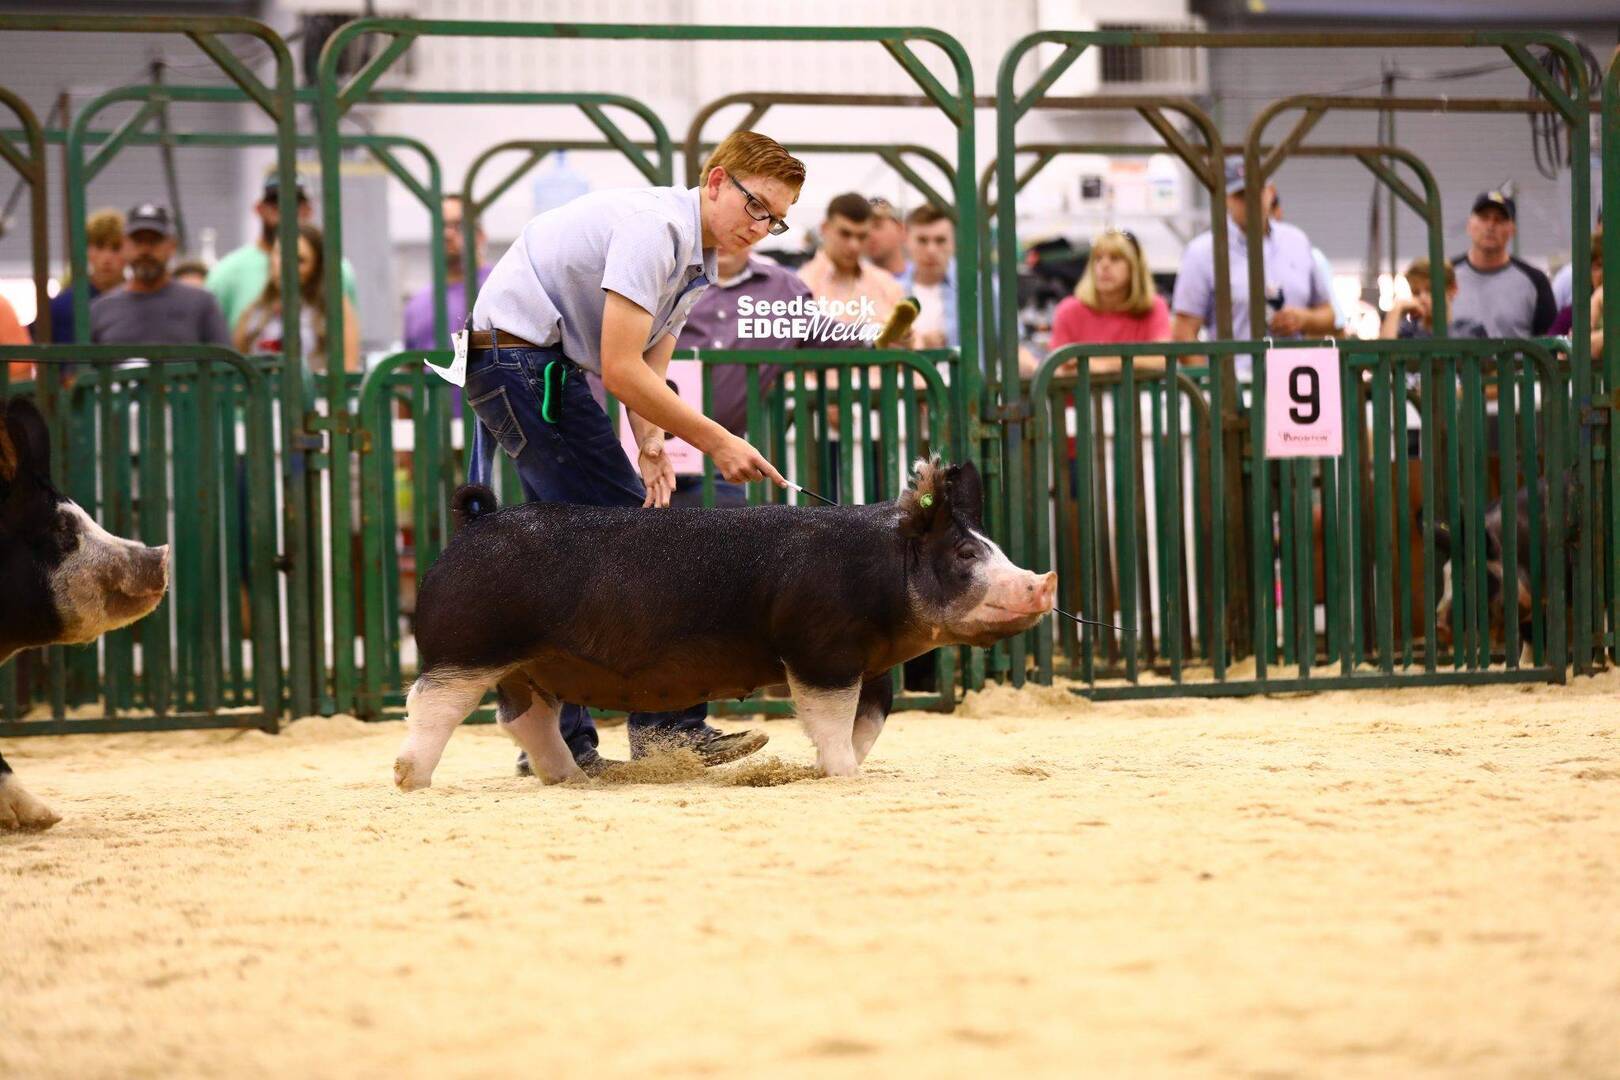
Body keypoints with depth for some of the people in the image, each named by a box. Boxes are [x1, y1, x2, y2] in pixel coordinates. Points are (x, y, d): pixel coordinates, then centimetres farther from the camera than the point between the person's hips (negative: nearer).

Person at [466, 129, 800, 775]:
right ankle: (665, 721, -15)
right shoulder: (654, 227, -21)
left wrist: (652, 448, -11)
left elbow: (649, 370, 8)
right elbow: (620, 370, -25)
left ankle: (556, 738, 14)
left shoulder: (699, 261, 11)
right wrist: (715, 442, -21)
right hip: (518, 353, -11)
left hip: (547, 370, 11)